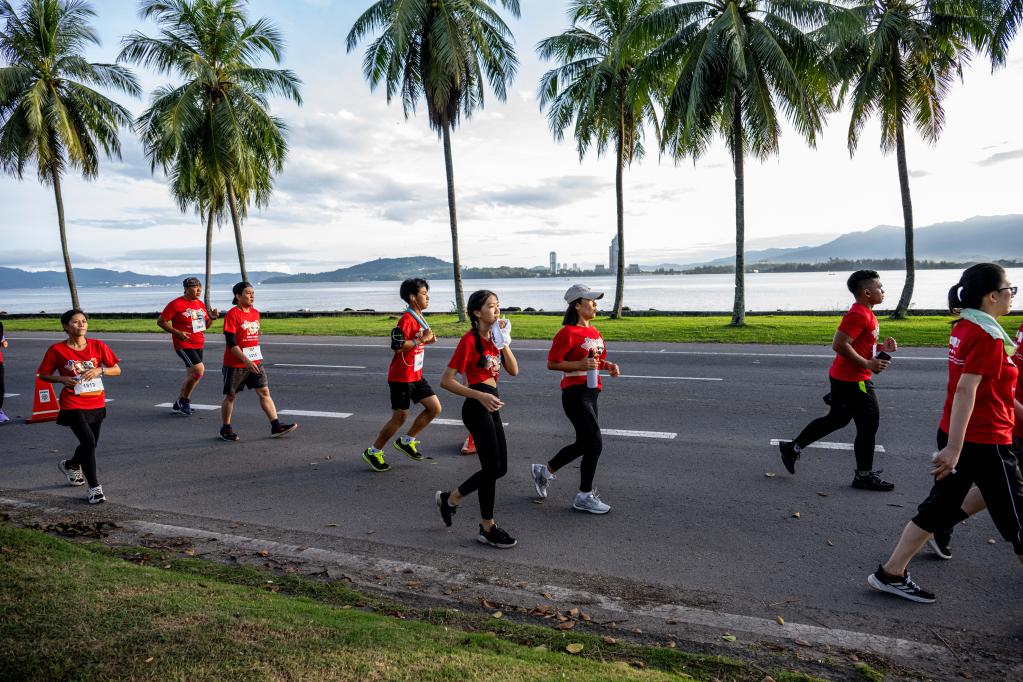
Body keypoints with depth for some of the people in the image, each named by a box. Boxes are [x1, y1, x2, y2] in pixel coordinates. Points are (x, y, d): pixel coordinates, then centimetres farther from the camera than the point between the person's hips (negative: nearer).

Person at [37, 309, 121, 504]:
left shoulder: (98, 346, -1)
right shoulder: (57, 349, -6)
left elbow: (117, 370, 2)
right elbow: (43, 375, 3)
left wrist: (99, 370, -16)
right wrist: (62, 379, -15)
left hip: (96, 404, 4)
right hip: (73, 406, -4)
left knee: (90, 444, 15)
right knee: (88, 442, -18)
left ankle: (70, 465, 50)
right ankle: (95, 488, -6)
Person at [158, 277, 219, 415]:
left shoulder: (201, 304, 11)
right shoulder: (176, 304, -11)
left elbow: (205, 325, 20)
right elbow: (160, 322, -9)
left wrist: (212, 318, -2)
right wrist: (177, 333, -19)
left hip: (198, 345, 8)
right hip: (184, 344, -8)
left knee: (191, 375, 12)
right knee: (199, 370, -19)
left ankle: (178, 405, 26)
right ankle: (184, 400, 0)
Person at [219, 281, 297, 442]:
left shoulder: (255, 313, 9)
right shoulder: (232, 314, -13)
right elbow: (231, 343, -19)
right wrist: (246, 361, -26)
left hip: (255, 362, 6)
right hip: (235, 364, -6)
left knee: (264, 392, -1)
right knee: (230, 396, 7)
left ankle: (276, 427, -3)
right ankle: (226, 430, 21)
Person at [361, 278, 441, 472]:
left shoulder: (419, 318, 11)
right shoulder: (407, 319, -19)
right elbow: (397, 346, -27)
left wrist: (428, 339, 3)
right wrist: (422, 339, -22)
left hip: (416, 375, 9)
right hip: (401, 377, -9)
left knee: (435, 408, 6)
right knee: (400, 418, 0)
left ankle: (406, 441, 19)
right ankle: (373, 452, 16)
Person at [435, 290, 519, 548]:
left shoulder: (495, 337, 11)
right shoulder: (469, 340, -14)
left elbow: (513, 370, 4)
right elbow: (446, 381, -17)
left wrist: (504, 342, -6)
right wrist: (481, 396, -23)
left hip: (491, 406, 9)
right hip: (477, 408, -9)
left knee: (499, 468, 12)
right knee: (492, 467, -2)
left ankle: (450, 498, 28)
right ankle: (488, 529, 15)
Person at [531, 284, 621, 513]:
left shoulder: (594, 332, 13)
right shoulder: (568, 333, -14)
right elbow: (552, 363, -14)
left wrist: (608, 366, 4)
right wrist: (580, 365, -24)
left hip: (591, 393, 9)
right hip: (575, 394, -9)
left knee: (583, 444, 16)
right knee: (594, 443, -7)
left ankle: (544, 471, 35)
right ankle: (585, 497, 9)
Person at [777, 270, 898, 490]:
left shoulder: (866, 313, 13)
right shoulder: (859, 315, -20)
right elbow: (840, 344, -26)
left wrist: (881, 347, 7)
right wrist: (868, 364, -22)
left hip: (842, 378, 10)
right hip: (853, 381, -10)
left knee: (836, 419, 18)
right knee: (868, 424, 1)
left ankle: (792, 447, 23)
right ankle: (864, 475, 13)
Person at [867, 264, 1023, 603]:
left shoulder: (964, 328, 9)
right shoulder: (988, 336, -19)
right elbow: (966, 390, -26)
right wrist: (954, 449, -29)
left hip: (955, 434, 9)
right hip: (983, 442, -9)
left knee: (940, 507, 14)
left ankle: (891, 573, 18)